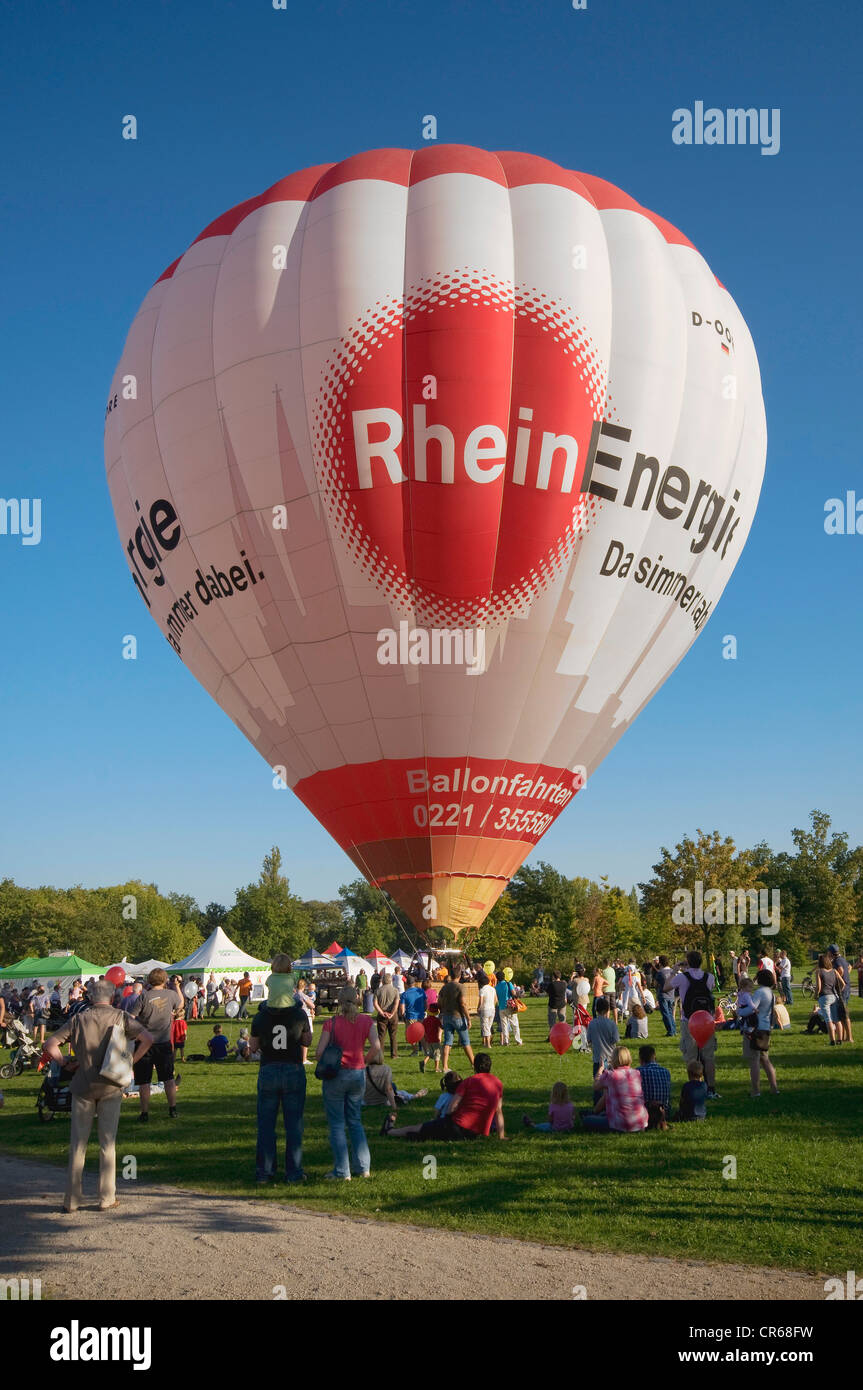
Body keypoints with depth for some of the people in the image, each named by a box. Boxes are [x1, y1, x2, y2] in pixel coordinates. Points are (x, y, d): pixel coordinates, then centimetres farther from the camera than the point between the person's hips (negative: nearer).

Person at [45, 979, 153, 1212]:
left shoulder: (78, 1019, 1)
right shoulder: (121, 1017, -1)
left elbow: (50, 1044, -3)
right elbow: (147, 1038, -11)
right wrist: (131, 1061, -2)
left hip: (83, 1086, 1)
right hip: (111, 1087, -1)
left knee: (78, 1144, 8)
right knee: (107, 1143, 8)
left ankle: (72, 1200, 11)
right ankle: (107, 1198, 10)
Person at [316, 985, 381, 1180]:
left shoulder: (331, 1023, -8)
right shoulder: (366, 1021, -1)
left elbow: (320, 1052, -12)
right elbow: (376, 1047, -11)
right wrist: (364, 1062, 6)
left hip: (335, 1075, -3)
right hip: (358, 1075, 3)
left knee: (336, 1125, 6)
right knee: (355, 1122, 18)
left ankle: (342, 1172, 5)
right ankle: (363, 1167, 14)